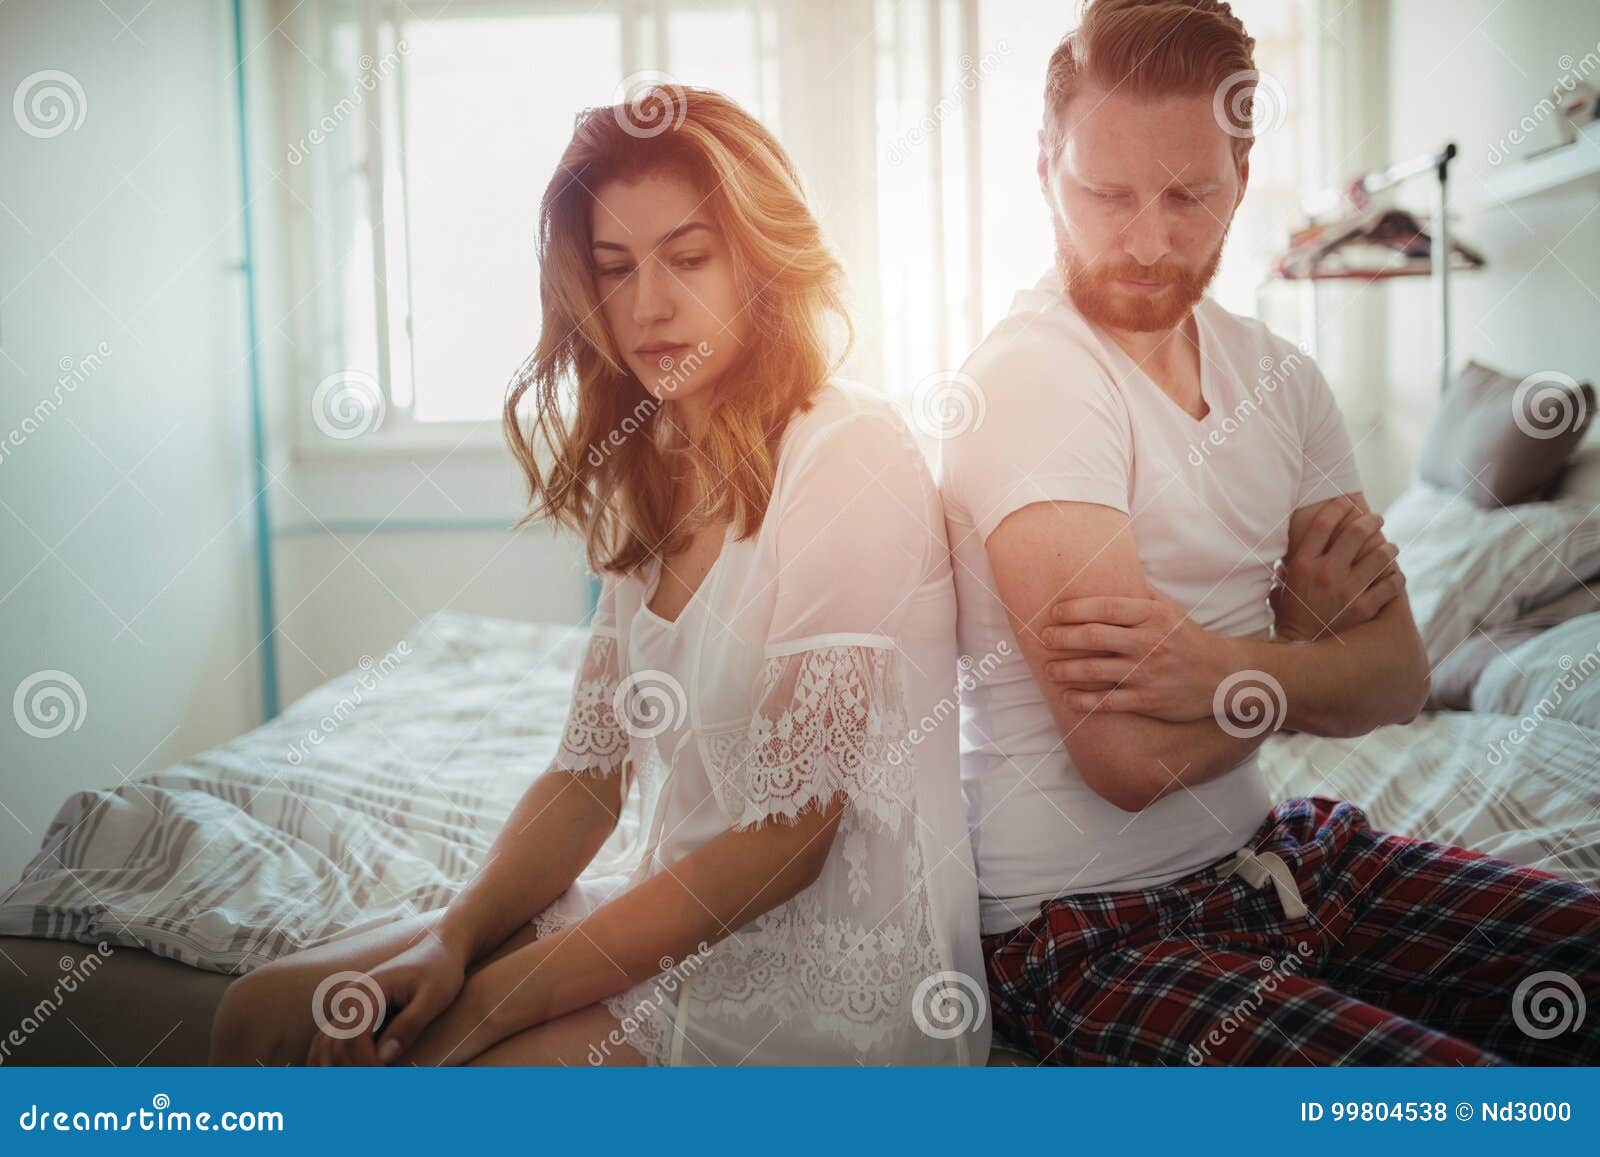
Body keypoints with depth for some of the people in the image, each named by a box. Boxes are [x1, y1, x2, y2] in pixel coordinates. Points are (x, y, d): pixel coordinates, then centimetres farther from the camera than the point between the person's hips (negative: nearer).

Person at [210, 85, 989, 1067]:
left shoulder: (852, 453, -16)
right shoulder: (652, 470, 10)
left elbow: (787, 834, -18)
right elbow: (591, 773, 8)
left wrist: (492, 1004, -15)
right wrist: (452, 939, -8)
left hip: (820, 956, -7)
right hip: (667, 908, 7)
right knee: (266, 1013, -2)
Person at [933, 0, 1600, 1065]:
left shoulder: (1276, 376, 6)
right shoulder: (1028, 382, -17)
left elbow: (1400, 678, 1)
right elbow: (1131, 755, -25)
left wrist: (1221, 670, -20)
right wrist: (1310, 629, -9)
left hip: (1271, 848, 7)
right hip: (1093, 927, -7)